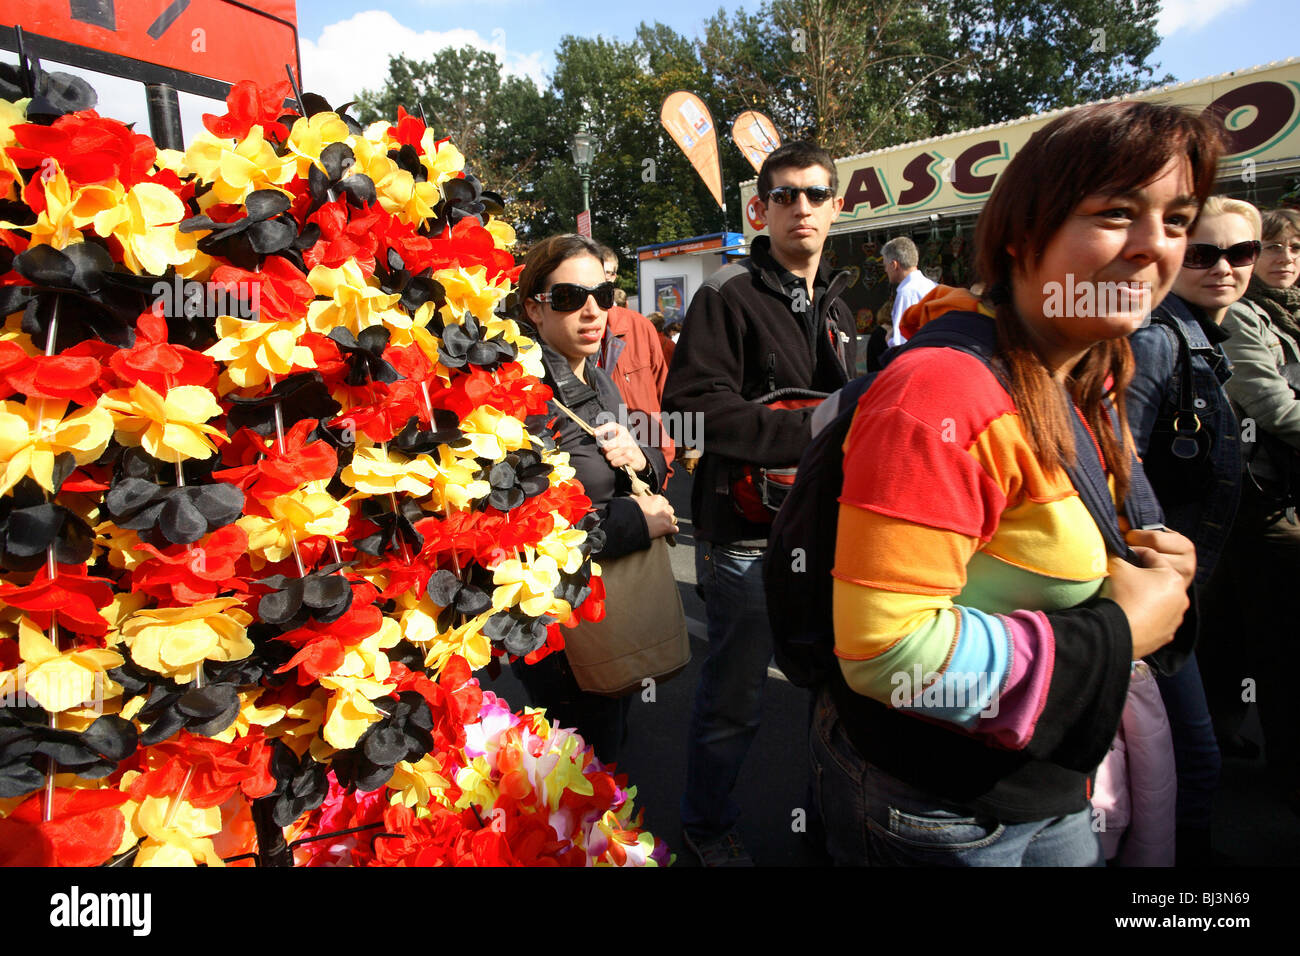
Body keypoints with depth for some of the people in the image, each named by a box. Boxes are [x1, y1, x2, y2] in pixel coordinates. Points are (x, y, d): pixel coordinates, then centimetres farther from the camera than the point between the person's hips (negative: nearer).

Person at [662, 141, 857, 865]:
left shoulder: (836, 307, 16)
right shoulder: (730, 295, -9)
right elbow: (694, 405, -21)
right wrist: (809, 431, -23)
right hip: (748, 536, -7)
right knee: (735, 699, 6)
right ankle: (708, 825, 32)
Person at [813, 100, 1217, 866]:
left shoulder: (1092, 386, 3)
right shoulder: (944, 392, -28)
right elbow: (886, 650, -31)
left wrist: (1145, 561, -4)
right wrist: (1116, 634, -20)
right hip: (930, 815, -8)